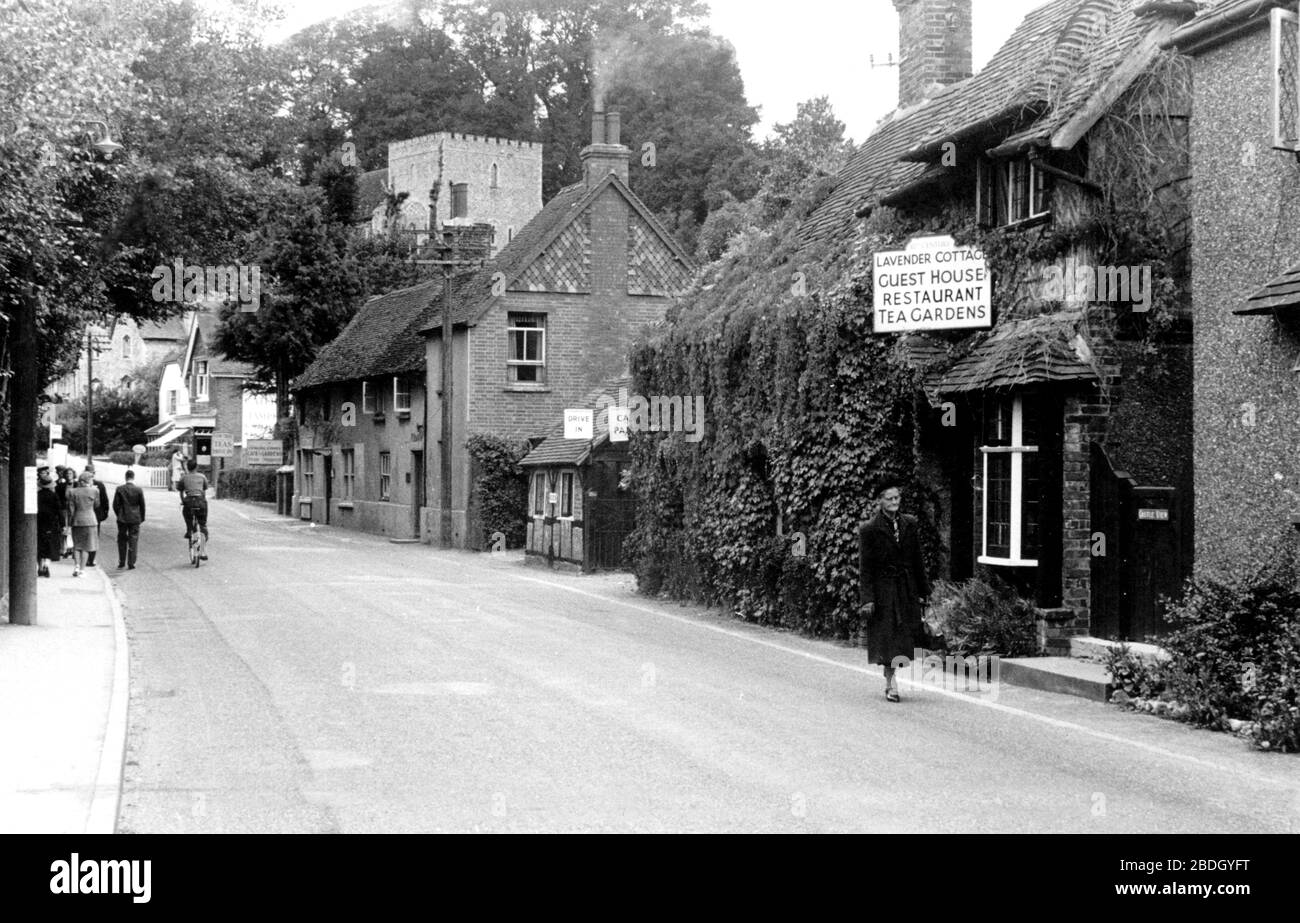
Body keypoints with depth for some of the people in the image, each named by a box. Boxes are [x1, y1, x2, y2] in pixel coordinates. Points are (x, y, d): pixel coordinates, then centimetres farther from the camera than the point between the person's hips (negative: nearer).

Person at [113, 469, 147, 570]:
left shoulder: (119, 489, -5)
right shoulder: (139, 490, -6)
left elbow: (115, 505, -2)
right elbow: (142, 505, -1)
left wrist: (119, 515, 12)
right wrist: (142, 518, 11)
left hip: (122, 519, 1)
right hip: (135, 519, -1)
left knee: (122, 541, 12)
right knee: (133, 541, 4)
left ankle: (121, 563, 15)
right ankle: (131, 563, 2)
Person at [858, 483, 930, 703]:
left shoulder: (910, 524, 6)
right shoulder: (869, 529, -7)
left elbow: (917, 560, 11)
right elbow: (865, 567, -7)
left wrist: (923, 591, 9)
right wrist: (866, 598, -13)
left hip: (907, 588, 4)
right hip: (883, 589, -4)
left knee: (903, 637, 3)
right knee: (886, 639, -2)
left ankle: (889, 680, 18)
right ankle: (891, 684, 6)